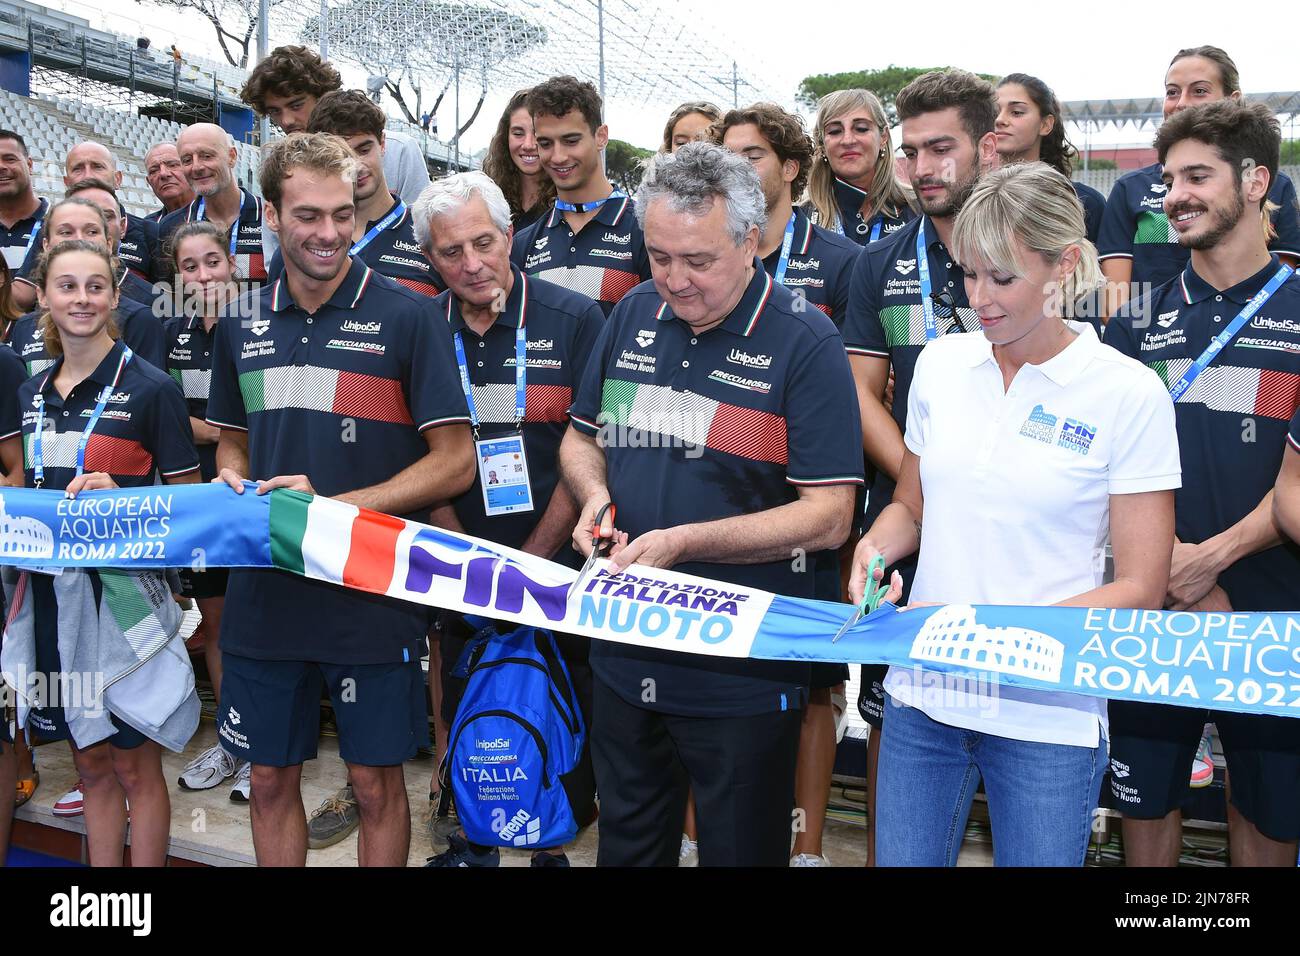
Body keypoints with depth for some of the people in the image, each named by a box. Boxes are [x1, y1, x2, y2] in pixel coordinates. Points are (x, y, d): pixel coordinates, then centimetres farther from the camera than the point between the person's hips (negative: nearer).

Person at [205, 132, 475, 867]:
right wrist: (231, 481, -4)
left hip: (372, 592, -4)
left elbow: (456, 462, -9)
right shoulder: (242, 323, 6)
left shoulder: (405, 317, -8)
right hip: (266, 588, 4)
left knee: (377, 783, 8)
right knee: (271, 779, 15)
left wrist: (335, 505, -18)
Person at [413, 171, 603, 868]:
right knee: (465, 711, 14)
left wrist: (531, 563, -12)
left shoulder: (575, 320, -8)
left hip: (558, 563, -2)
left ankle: (557, 843, 29)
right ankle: (473, 838, 35)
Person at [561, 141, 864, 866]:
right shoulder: (634, 317, 3)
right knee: (627, 845, 22)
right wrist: (596, 495, -7)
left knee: (741, 850, 14)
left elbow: (828, 517, -16)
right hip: (624, 654, 5)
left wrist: (684, 542, -24)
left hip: (744, 677, -5)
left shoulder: (805, 343, -13)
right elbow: (583, 435, 16)